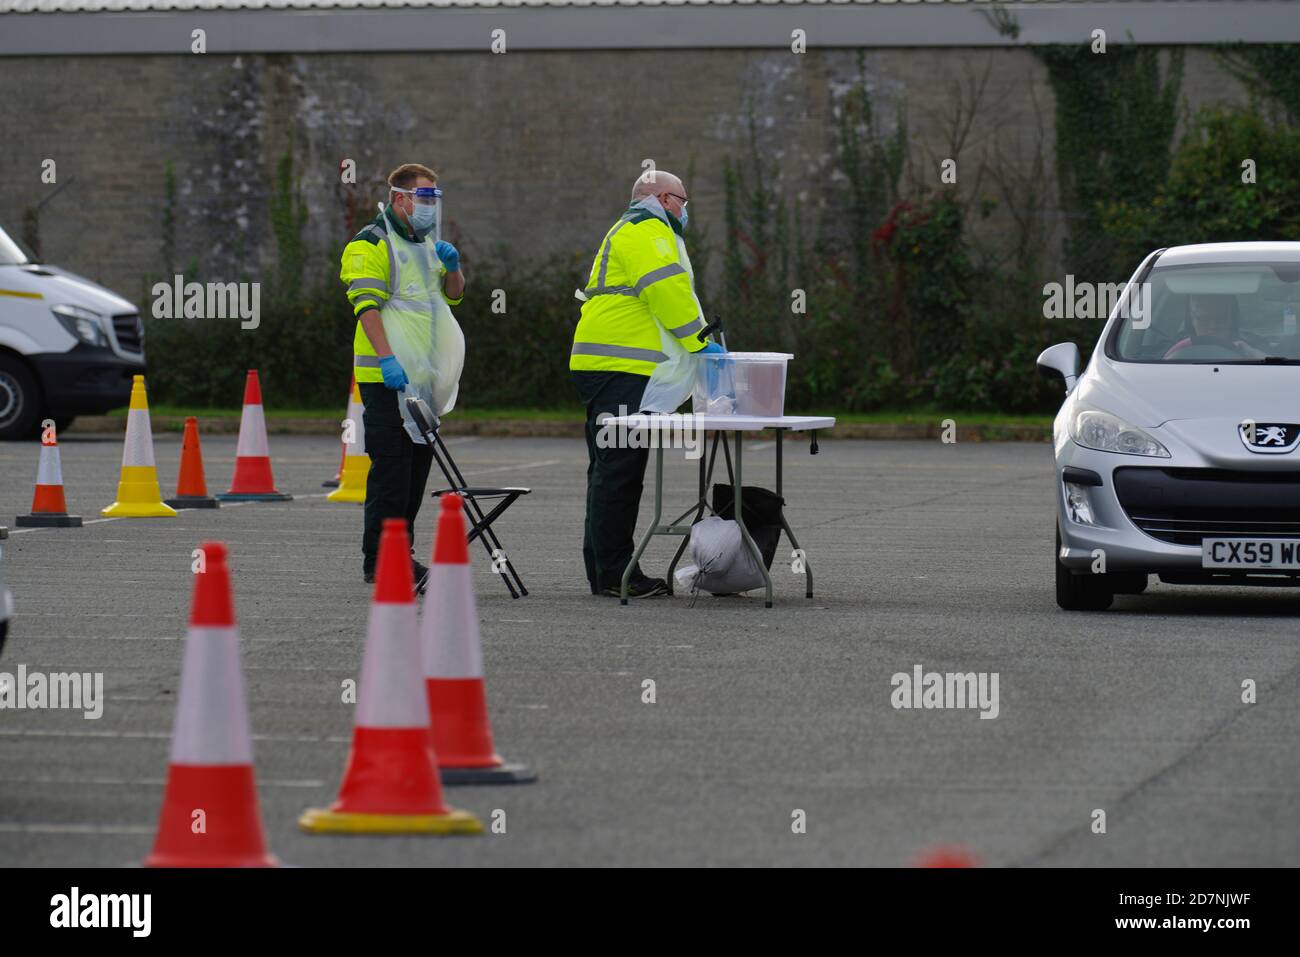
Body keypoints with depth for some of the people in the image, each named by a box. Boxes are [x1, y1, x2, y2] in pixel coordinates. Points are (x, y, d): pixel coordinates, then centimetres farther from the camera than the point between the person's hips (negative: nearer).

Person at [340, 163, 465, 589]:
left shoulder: (427, 243, 20)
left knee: (417, 464, 10)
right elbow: (366, 305, -18)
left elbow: (453, 295, 26)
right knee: (391, 466, -11)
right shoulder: (371, 244, -8)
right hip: (386, 377, -8)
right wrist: (387, 358, -30)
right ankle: (379, 561, -10)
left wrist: (452, 266, 4)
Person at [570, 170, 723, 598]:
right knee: (620, 471, -11)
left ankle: (602, 570, 17)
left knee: (611, 470, 13)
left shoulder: (627, 231, 28)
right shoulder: (648, 232, -6)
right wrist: (698, 344, -10)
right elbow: (668, 292, -16)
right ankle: (614, 571, -12)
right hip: (622, 369, -11)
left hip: (603, 368, 11)